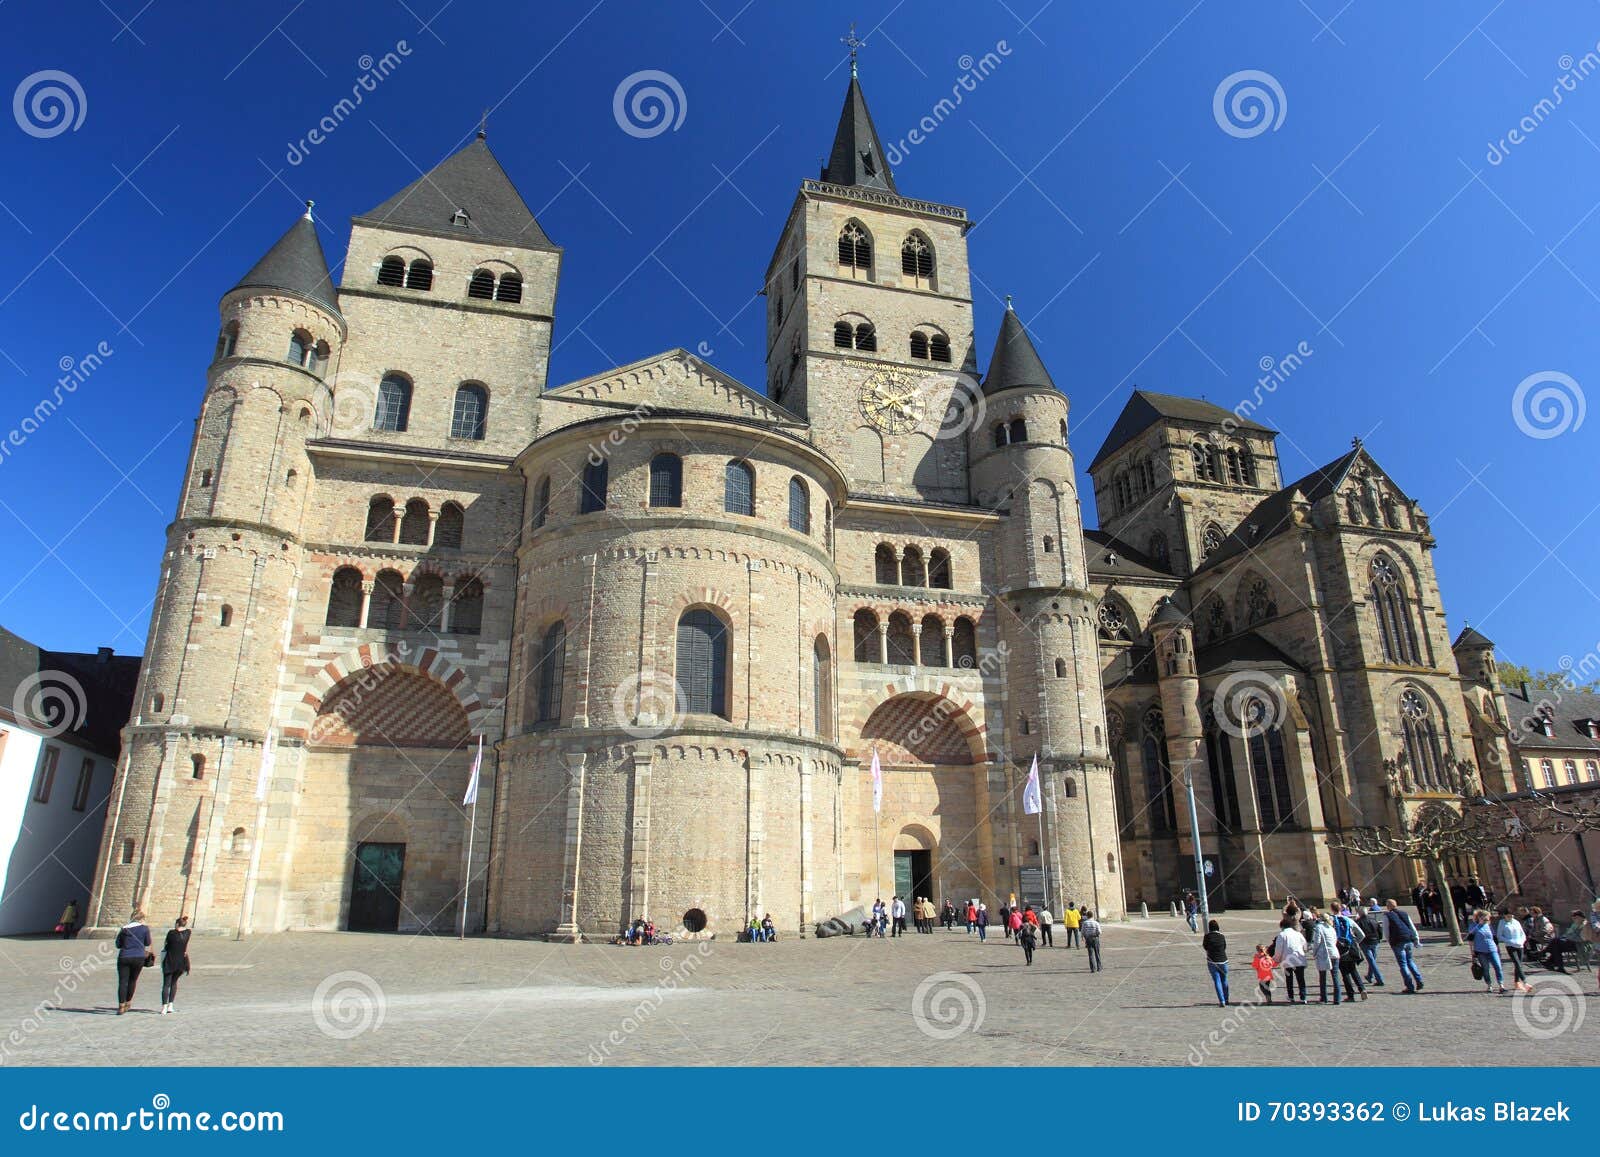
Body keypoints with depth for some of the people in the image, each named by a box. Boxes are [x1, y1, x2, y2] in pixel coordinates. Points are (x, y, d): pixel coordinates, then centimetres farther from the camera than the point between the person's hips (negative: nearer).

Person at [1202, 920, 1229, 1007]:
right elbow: (1225, 947, 6)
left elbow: (1205, 947, 2)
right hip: (1223, 961, 2)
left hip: (1212, 962, -2)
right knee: (1224, 981, 18)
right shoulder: (1222, 936, -6)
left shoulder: (1207, 936, -10)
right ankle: (1226, 1000, 30)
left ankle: (1222, 1001, -5)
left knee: (1217, 981, 3)